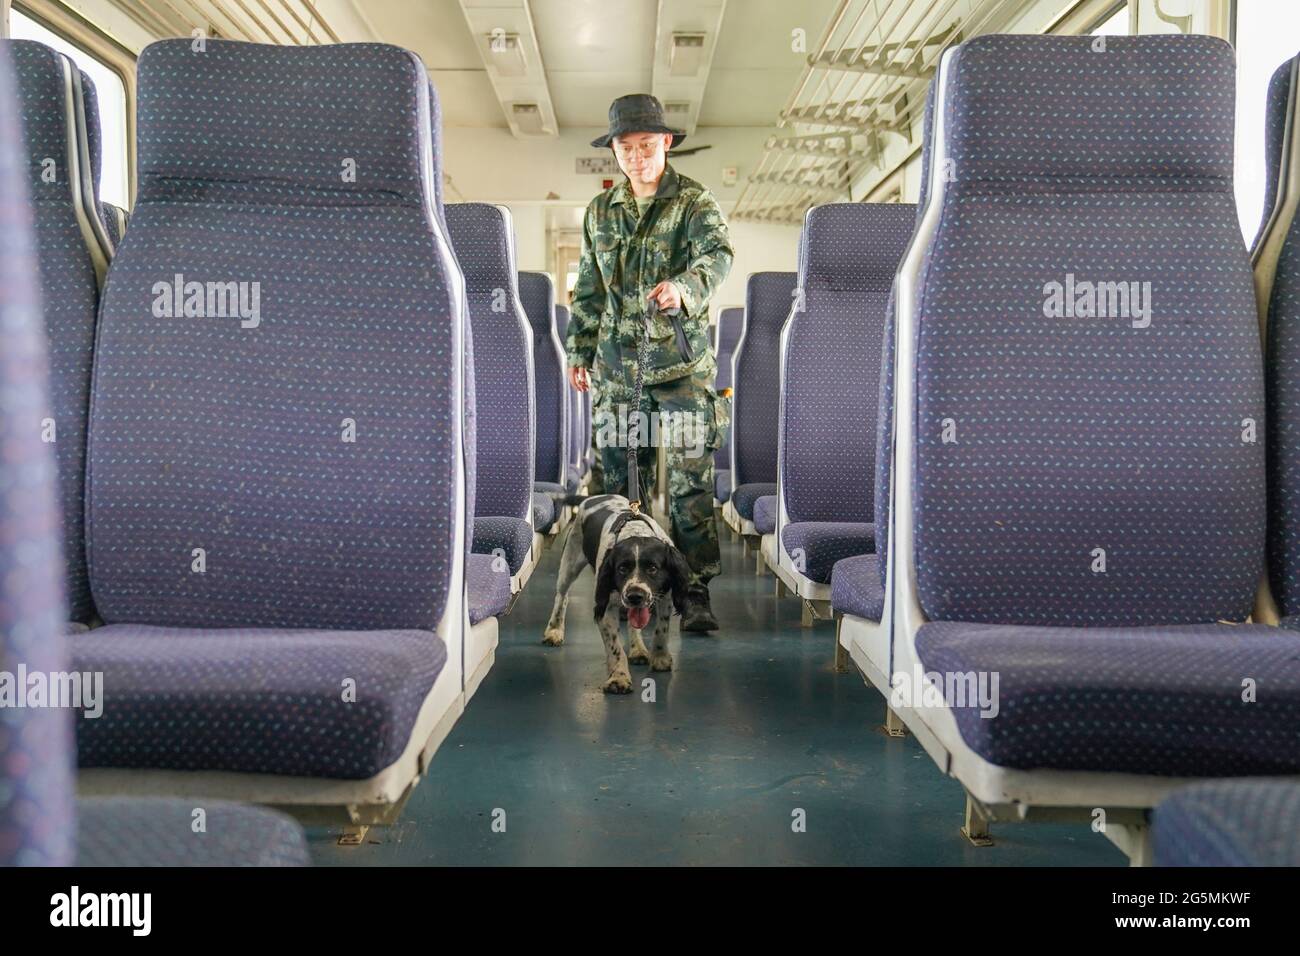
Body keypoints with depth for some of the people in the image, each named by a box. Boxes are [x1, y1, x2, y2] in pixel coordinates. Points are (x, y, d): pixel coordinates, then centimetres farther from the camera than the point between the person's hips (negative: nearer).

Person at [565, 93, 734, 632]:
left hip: (681, 364, -4)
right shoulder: (600, 212, 13)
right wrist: (579, 351, 17)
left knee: (691, 482, -7)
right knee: (621, 479, 8)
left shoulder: (695, 203, -2)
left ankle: (695, 592, -3)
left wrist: (683, 287, -41)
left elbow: (717, 256, -21)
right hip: (616, 366, 4)